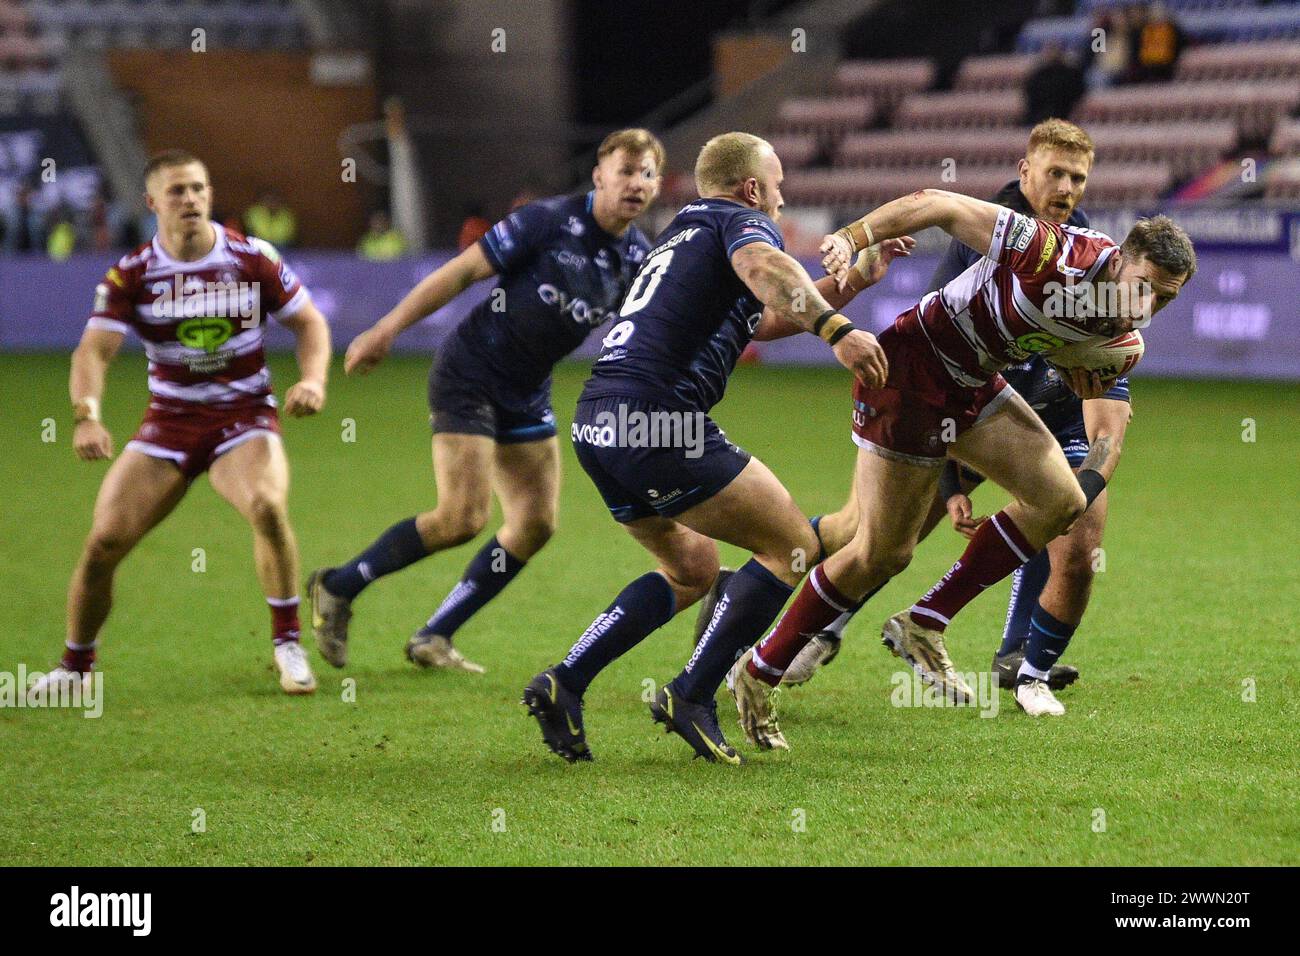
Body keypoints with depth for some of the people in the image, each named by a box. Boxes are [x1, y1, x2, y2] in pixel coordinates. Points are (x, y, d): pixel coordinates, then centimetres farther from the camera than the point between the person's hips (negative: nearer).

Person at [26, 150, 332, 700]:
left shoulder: (253, 259, -5)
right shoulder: (132, 275, -6)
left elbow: (308, 322, 6)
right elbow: (94, 349, -15)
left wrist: (312, 379, -13)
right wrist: (87, 415, -33)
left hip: (244, 419, -1)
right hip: (167, 425, 1)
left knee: (267, 507, -32)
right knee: (104, 541, -10)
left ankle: (288, 645, -13)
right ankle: (75, 665, 14)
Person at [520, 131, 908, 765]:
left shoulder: (685, 231, 31)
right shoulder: (741, 219, 3)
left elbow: (769, 318, 44)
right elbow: (763, 269, -23)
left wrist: (856, 279, 41)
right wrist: (836, 330, -34)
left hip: (597, 424, 9)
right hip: (657, 419, -9)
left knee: (693, 568, 24)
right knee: (790, 546, 0)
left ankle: (563, 685, 11)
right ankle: (692, 697, -6)